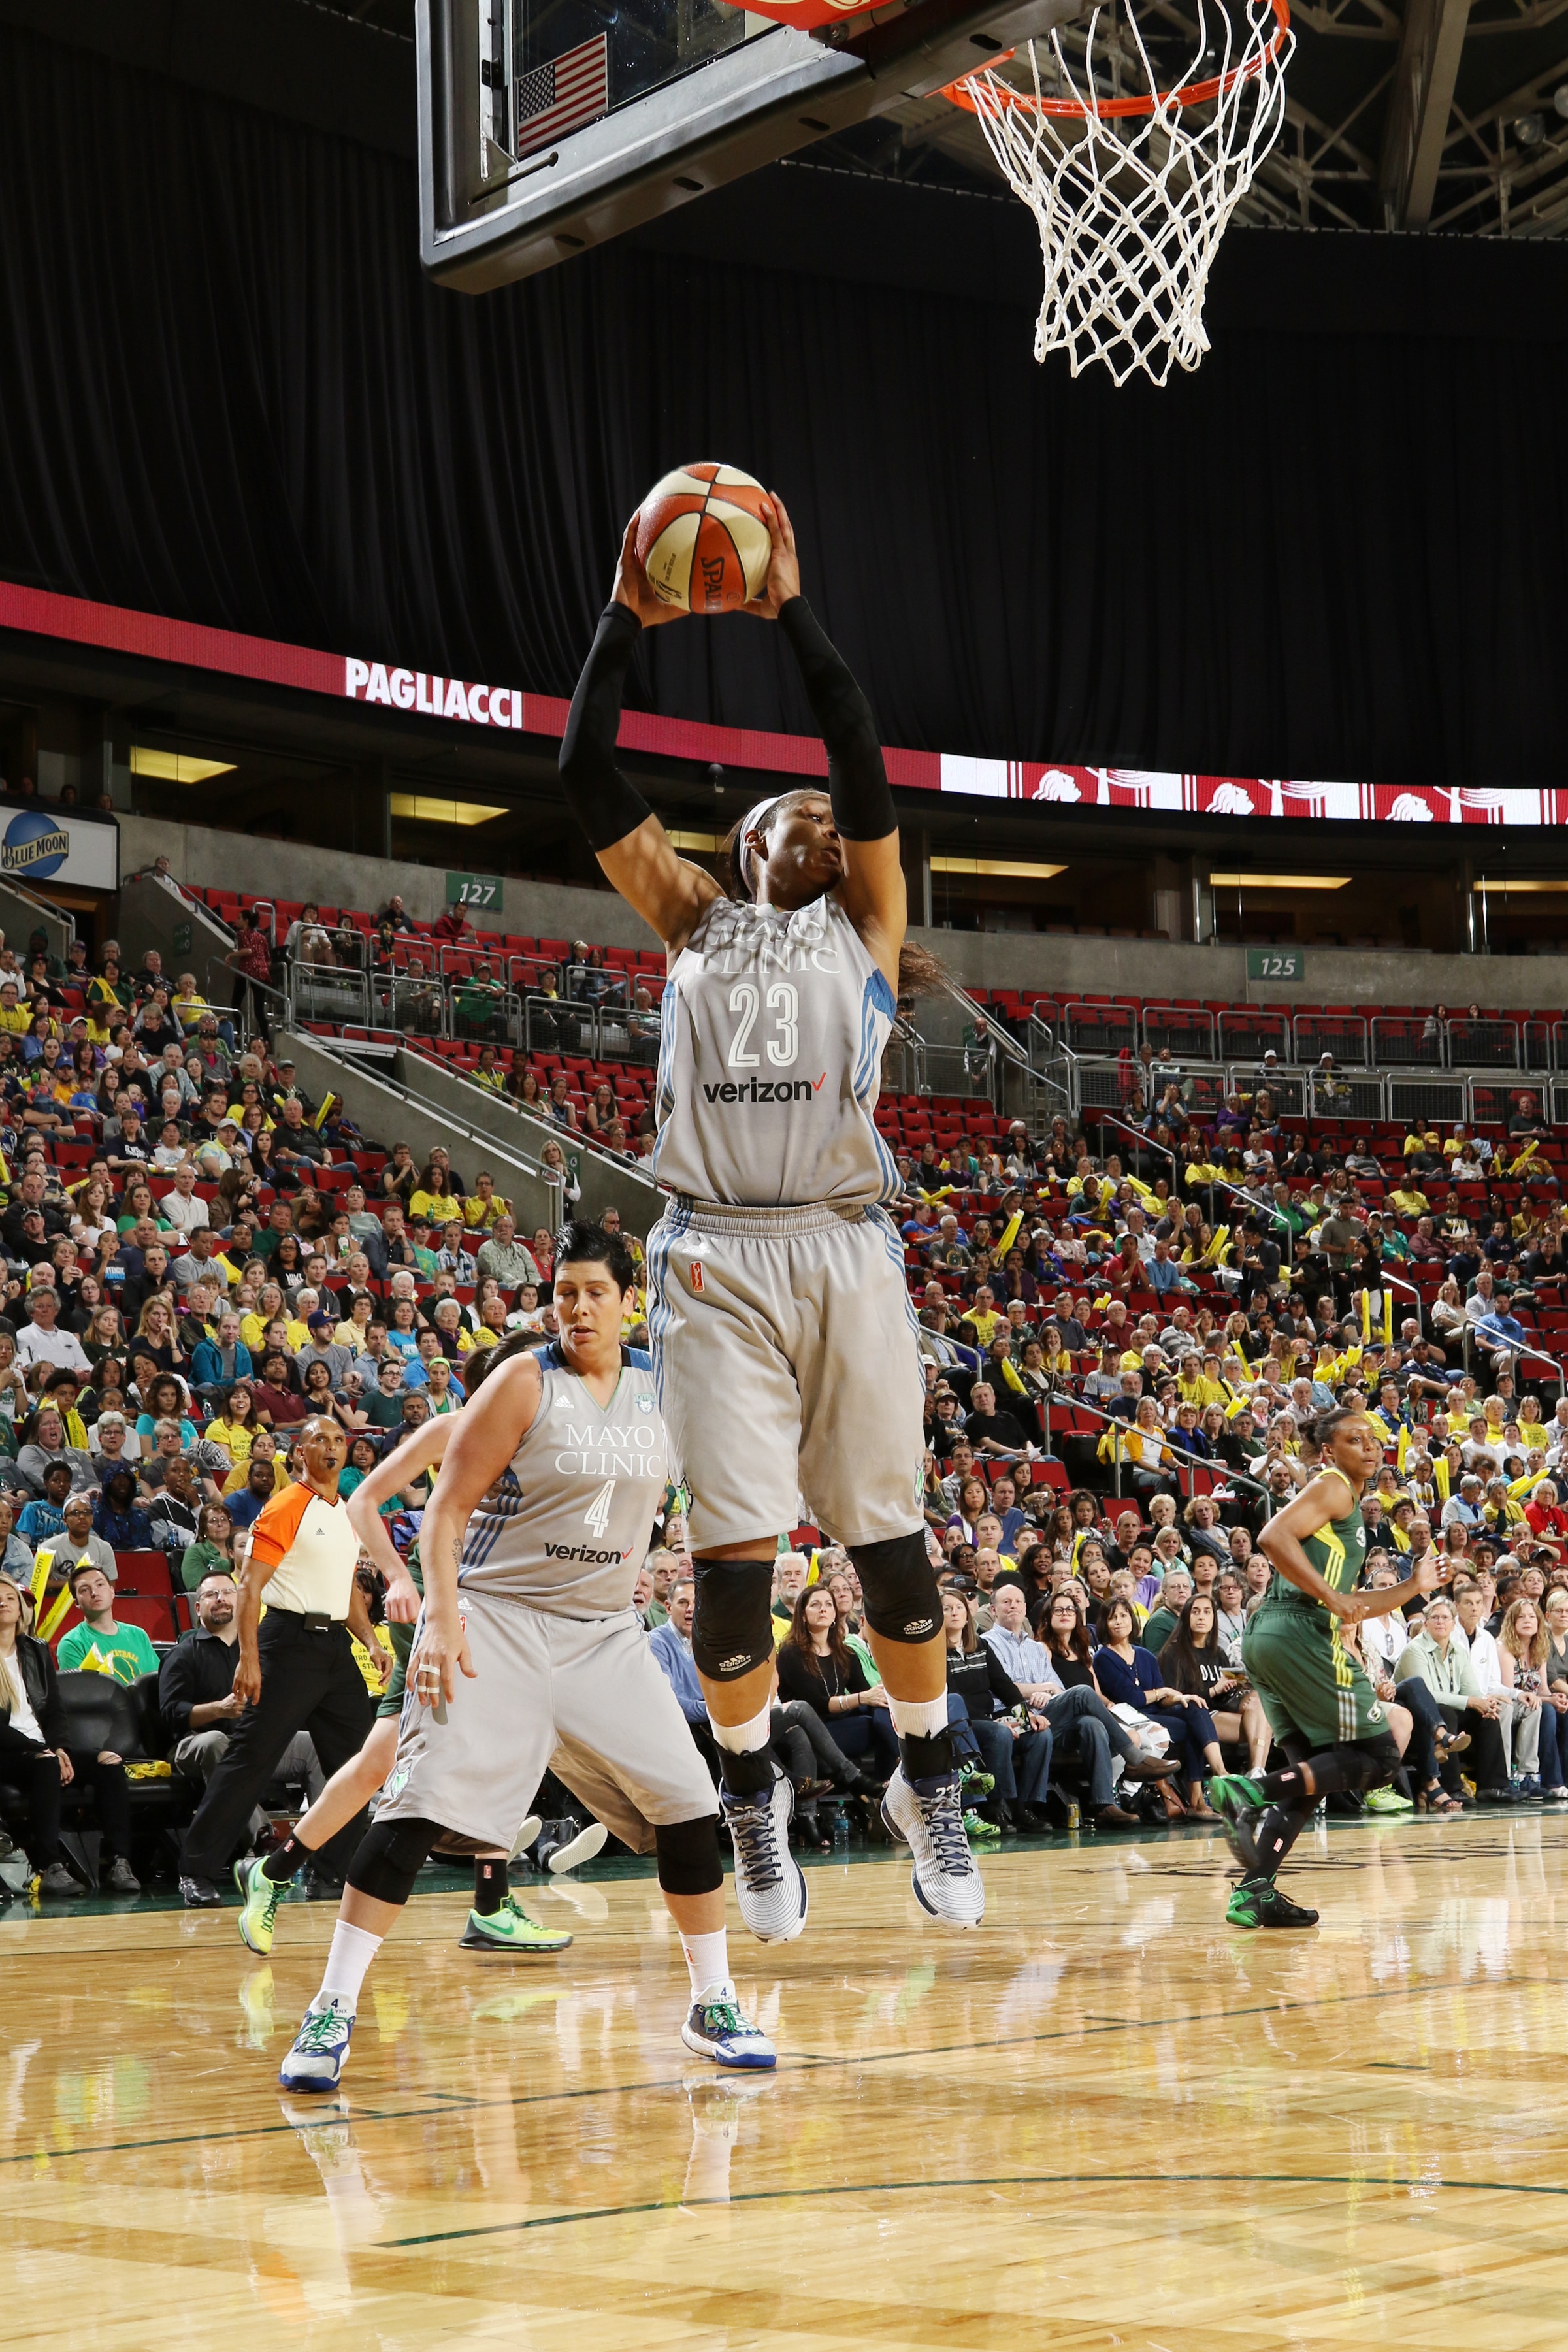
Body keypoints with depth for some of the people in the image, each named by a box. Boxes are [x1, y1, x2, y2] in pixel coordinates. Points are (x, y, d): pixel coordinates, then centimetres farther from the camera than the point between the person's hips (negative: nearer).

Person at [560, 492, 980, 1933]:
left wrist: (792, 612, -1)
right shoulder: (694, 918, 18)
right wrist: (627, 621, 5)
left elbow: (867, 767, 1)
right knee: (733, 1549, -3)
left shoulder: (866, 923, 15)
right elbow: (588, 780, 9)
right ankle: (752, 1791, 16)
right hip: (715, 1258, 0)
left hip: (843, 1250, 0)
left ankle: (929, 1781, 20)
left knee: (887, 1535, 2)